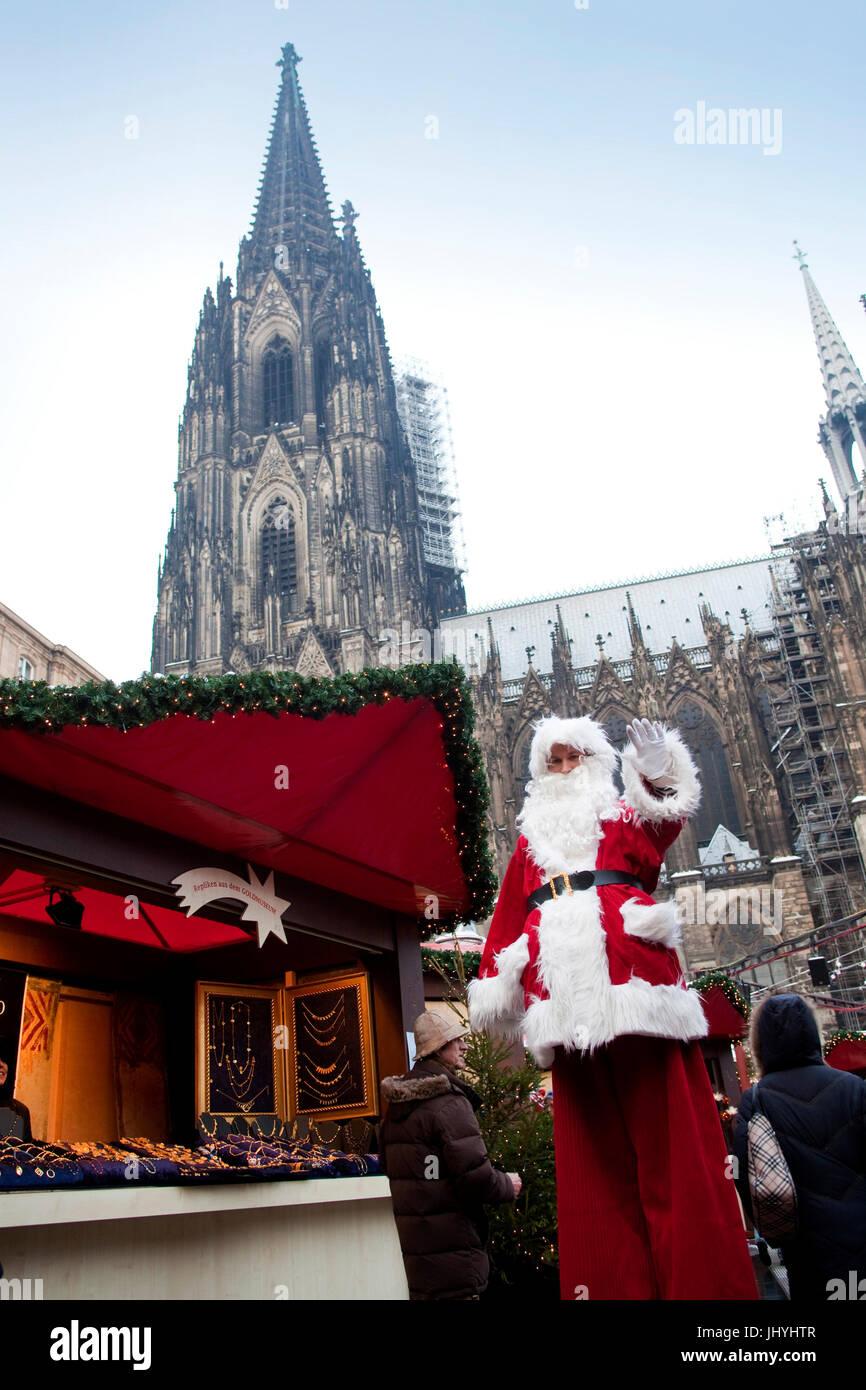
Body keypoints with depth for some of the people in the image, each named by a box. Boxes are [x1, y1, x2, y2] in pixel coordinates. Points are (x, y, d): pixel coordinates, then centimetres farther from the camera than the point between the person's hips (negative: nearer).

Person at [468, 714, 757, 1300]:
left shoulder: (623, 816, 16)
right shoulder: (531, 838, 26)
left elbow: (661, 828, -8)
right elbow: (508, 918, 22)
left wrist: (659, 778, -27)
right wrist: (494, 982, 12)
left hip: (632, 974, -3)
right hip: (564, 998, 3)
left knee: (667, 1137, -6)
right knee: (592, 1156, 2)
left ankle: (706, 1282, -2)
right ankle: (611, 1284, 5)